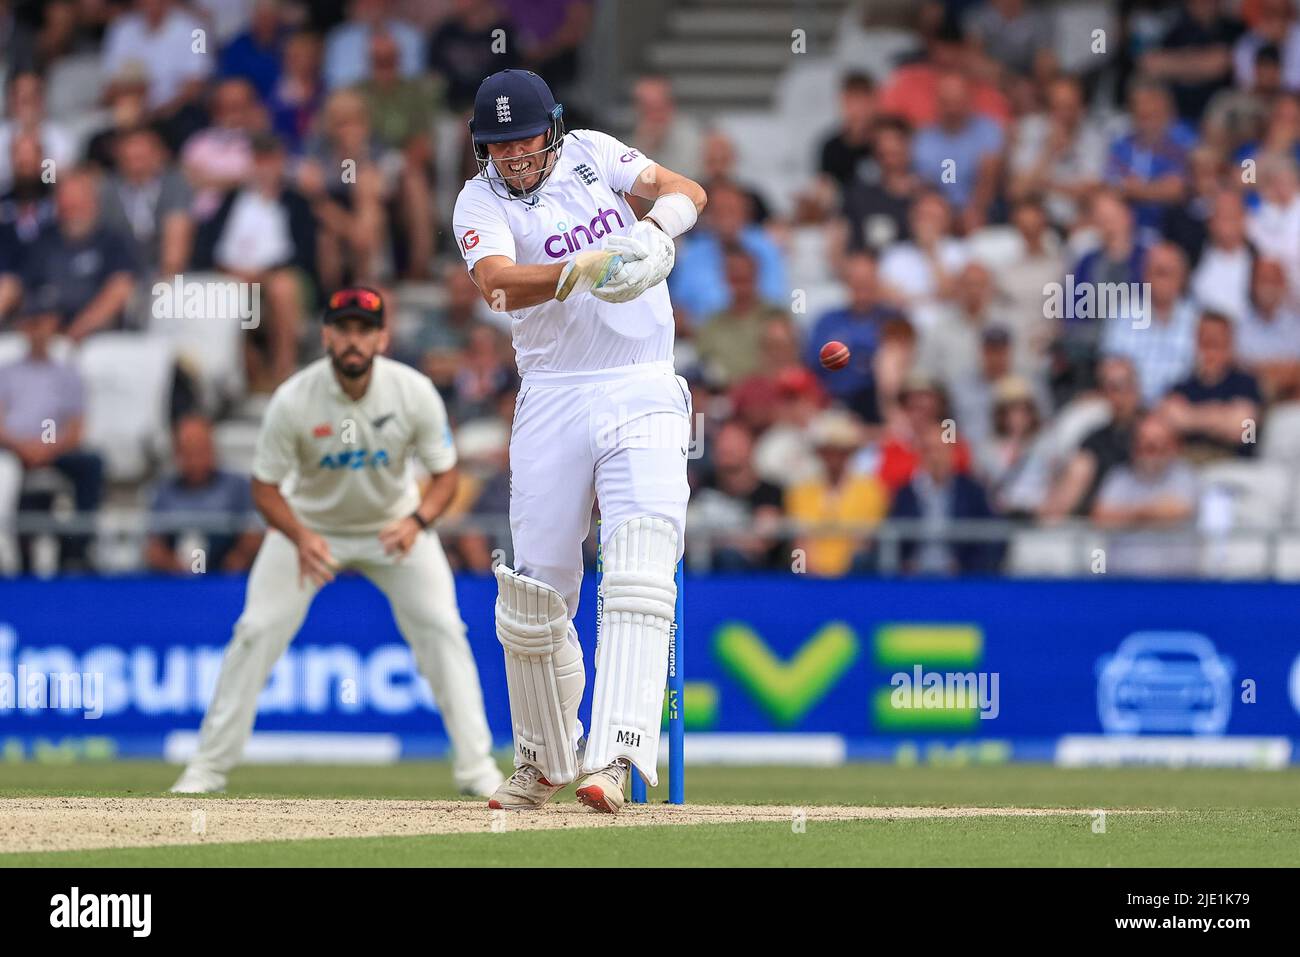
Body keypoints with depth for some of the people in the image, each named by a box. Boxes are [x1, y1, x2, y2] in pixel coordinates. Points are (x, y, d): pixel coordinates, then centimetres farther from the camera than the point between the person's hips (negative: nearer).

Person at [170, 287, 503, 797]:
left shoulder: (414, 392, -23)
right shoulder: (294, 400, -26)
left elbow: (445, 474, -13)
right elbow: (264, 486, -17)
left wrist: (417, 521, -34)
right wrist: (301, 538, -35)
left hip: (393, 521, 1)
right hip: (310, 522, -1)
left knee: (441, 627, -12)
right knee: (257, 631, -9)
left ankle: (475, 764, -3)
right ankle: (209, 765, 1)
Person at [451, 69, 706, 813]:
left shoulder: (592, 154, 6)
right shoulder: (480, 202, -3)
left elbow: (688, 192, -2)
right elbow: (497, 282, -23)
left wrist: (652, 230, -24)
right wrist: (585, 268, -40)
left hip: (643, 395, 0)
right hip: (553, 403, 0)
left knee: (639, 572, -17)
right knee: (534, 595, 3)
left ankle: (614, 761, -28)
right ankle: (544, 762, 23)